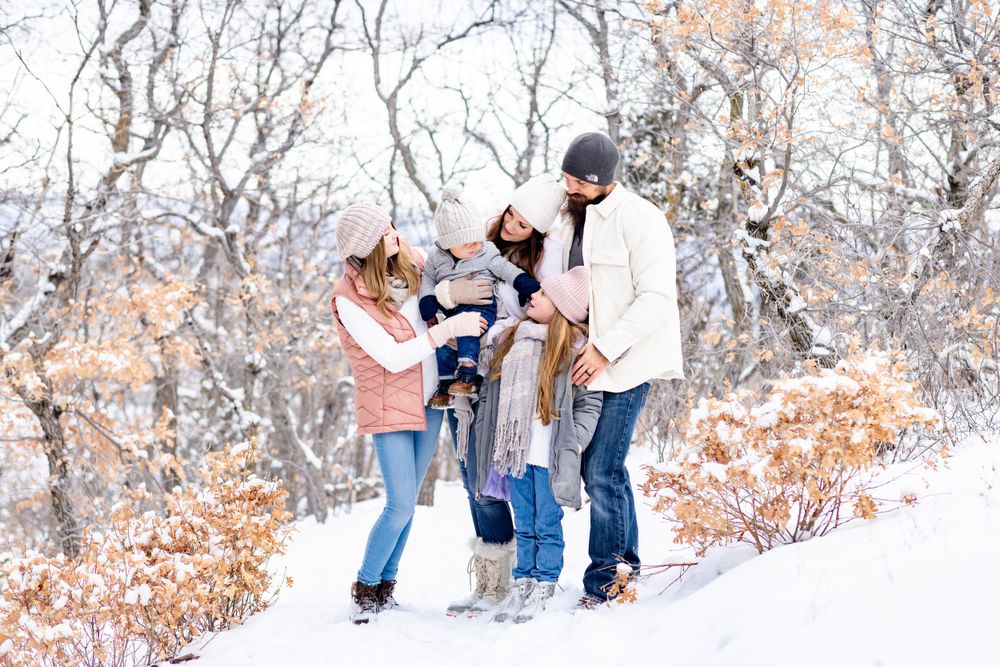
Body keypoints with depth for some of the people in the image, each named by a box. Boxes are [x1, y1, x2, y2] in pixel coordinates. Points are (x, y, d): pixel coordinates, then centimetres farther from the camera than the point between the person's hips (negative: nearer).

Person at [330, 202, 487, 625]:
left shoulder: (411, 263, -1)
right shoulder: (349, 299, -18)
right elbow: (393, 357, -21)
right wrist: (450, 328, -25)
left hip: (429, 401, 6)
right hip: (389, 408, -6)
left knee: (406, 502, 10)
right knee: (400, 506, -9)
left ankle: (386, 587, 22)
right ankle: (365, 589, 8)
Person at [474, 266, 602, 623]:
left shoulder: (574, 348, -7)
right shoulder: (510, 339, 12)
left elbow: (589, 402, -7)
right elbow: (491, 393, 18)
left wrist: (573, 443, -15)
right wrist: (486, 440, 14)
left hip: (549, 455, -6)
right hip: (515, 451, 6)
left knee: (547, 525, 2)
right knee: (524, 525, 14)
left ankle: (543, 589, 10)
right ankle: (522, 584, 21)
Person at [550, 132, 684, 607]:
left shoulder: (638, 219, -11)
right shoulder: (568, 219, 13)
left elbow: (657, 297, -17)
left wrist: (605, 348, -21)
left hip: (626, 364, -8)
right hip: (586, 362, 8)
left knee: (602, 471, -10)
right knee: (595, 468, 10)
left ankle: (606, 583, 0)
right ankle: (626, 565, 24)